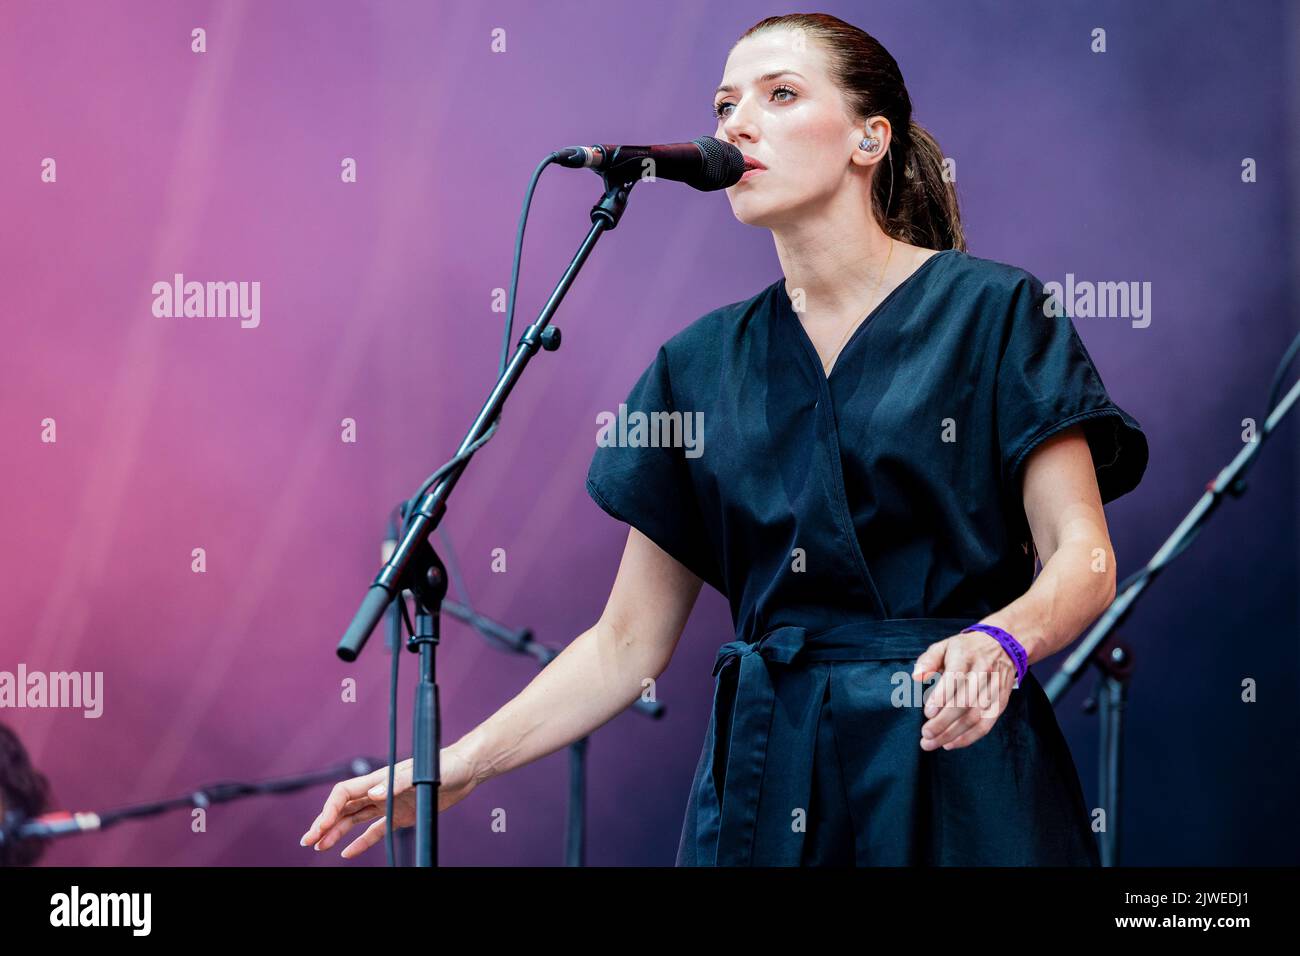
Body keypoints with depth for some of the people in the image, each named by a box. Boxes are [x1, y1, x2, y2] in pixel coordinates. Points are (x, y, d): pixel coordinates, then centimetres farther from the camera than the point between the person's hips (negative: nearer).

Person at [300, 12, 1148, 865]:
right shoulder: (704, 365, 10)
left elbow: (1083, 557, -8)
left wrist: (999, 641, -28)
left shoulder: (991, 313, -1)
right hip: (765, 781, 4)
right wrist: (460, 764, 0)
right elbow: (629, 642, 10)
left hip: (954, 771, -3)